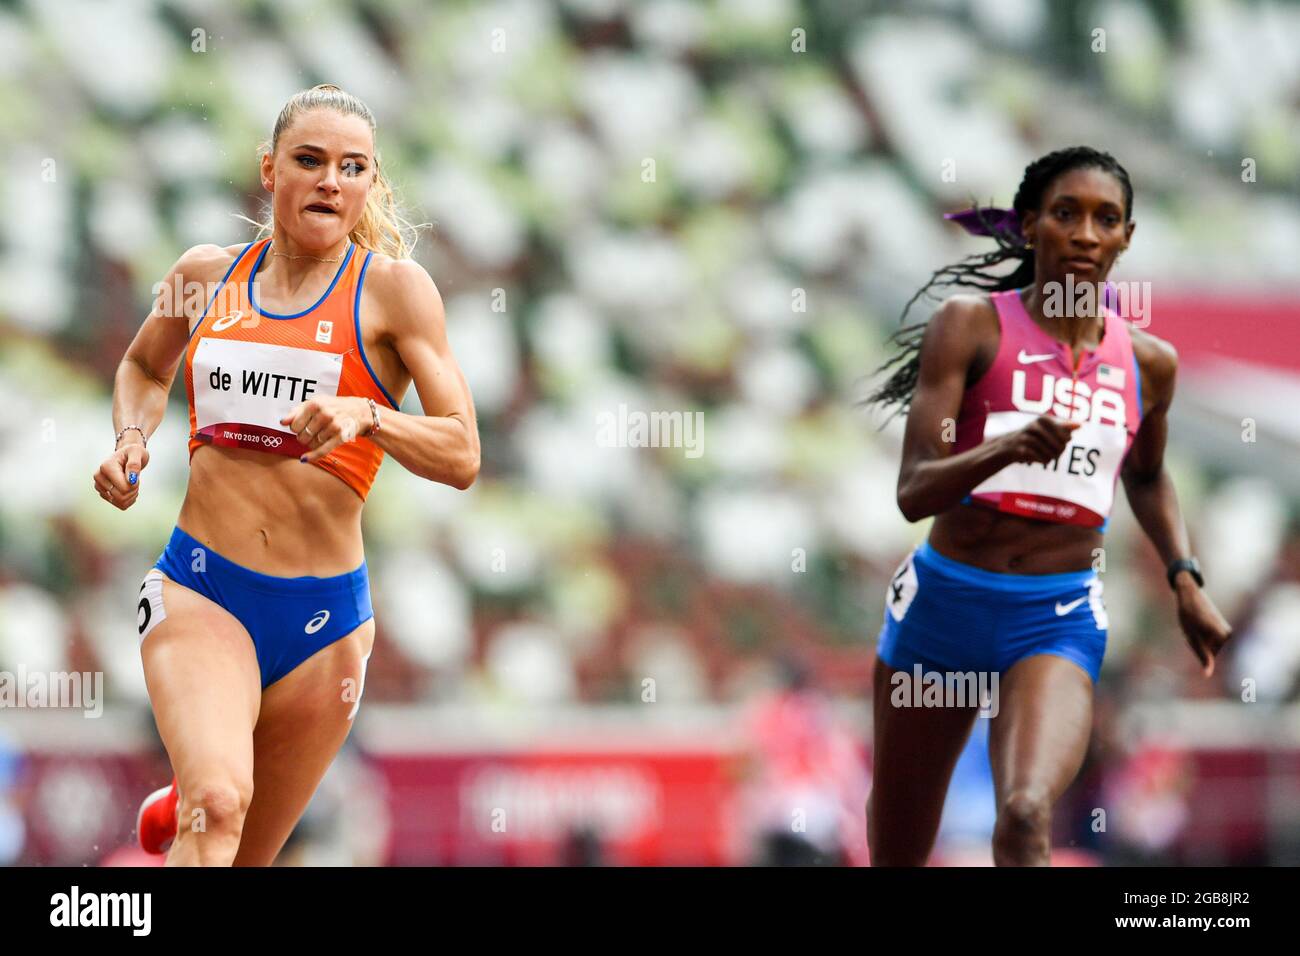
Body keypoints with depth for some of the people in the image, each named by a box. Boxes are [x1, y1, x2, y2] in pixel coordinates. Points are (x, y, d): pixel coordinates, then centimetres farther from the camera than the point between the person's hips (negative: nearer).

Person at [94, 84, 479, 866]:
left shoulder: (393, 287, -2)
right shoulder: (208, 274, 7)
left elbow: (461, 456, -8)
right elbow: (144, 369, 29)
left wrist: (365, 416, -25)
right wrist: (132, 436, 10)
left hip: (323, 614, 0)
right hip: (200, 593, 0)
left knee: (247, 856, 14)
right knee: (220, 804, -29)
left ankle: (174, 810, 47)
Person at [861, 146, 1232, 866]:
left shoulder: (1149, 363, 5)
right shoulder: (972, 325, -7)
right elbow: (913, 491, -15)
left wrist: (1185, 581, 13)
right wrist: (1008, 447, -33)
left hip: (1060, 621, 1)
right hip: (943, 602, 0)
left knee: (1027, 817, -28)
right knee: (897, 854, 13)